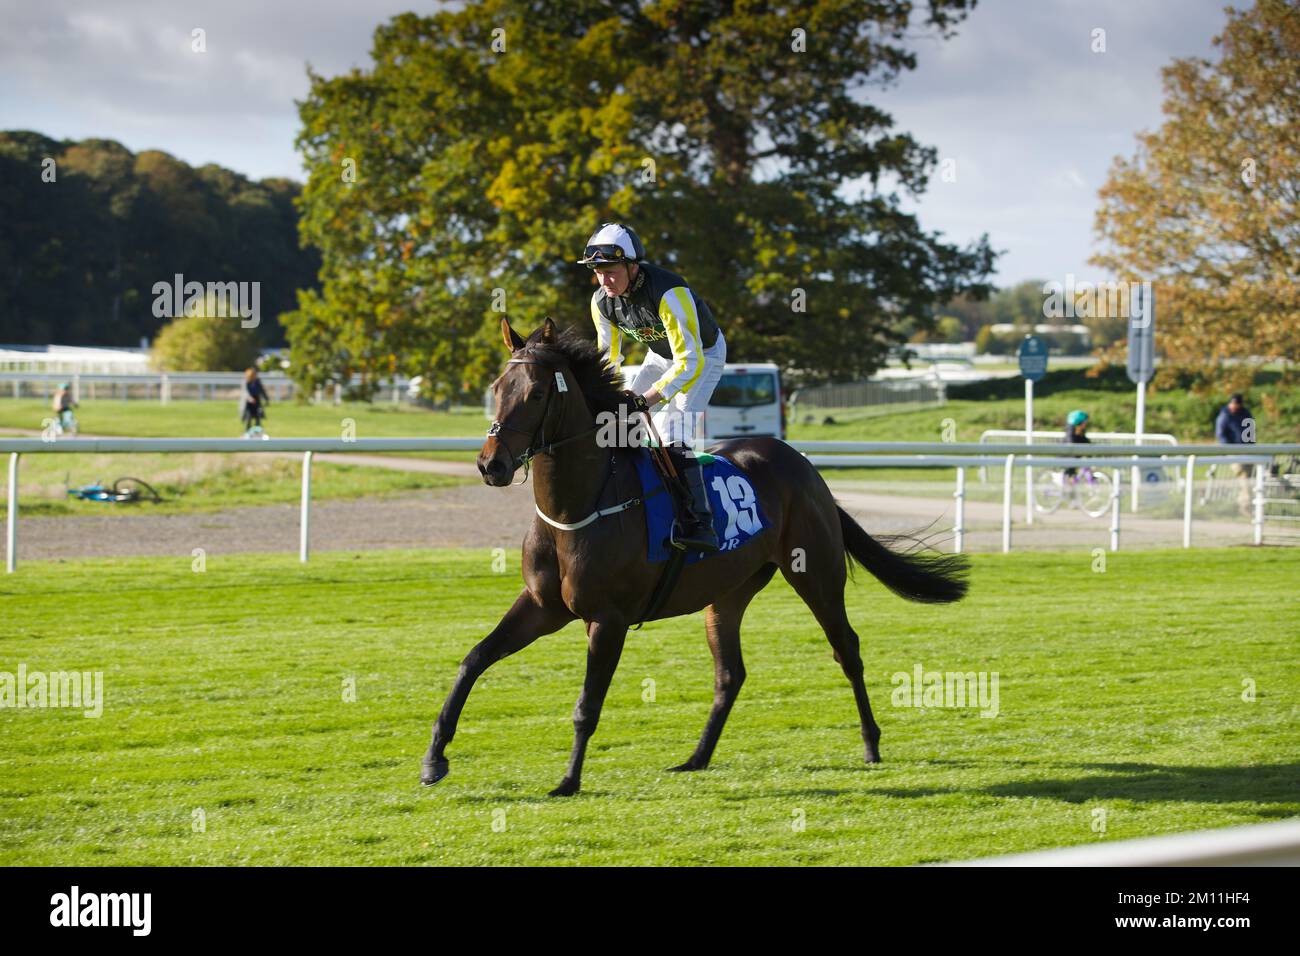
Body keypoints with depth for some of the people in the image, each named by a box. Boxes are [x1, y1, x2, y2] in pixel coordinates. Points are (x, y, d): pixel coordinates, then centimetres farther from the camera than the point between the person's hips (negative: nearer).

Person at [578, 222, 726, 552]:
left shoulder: (669, 293, -40)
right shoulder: (602, 301, -17)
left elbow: (689, 364, -41)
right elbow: (609, 354, 0)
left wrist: (648, 398, -50)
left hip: (703, 355, -7)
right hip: (661, 355, 7)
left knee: (674, 434, -25)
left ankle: (698, 524, -31)